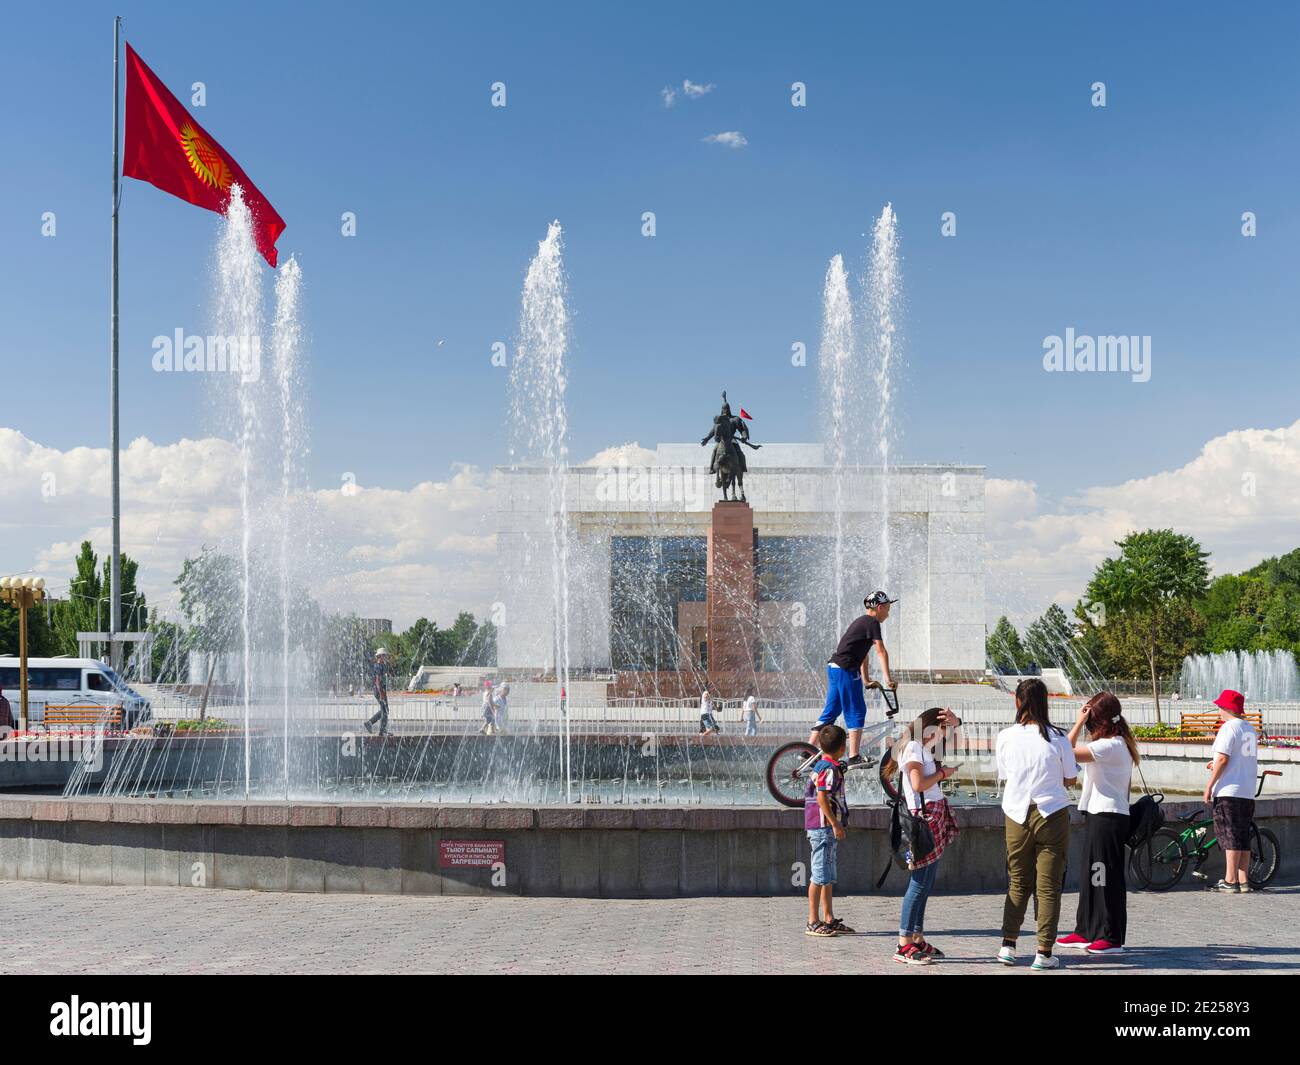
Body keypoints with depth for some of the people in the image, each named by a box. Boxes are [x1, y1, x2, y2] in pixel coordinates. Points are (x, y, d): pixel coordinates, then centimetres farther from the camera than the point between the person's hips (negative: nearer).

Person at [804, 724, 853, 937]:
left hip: (827, 827, 10)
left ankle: (829, 920, 18)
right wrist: (835, 823, -22)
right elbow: (822, 797, -23)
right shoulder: (829, 768, -15)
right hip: (824, 826, -10)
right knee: (820, 875, -7)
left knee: (828, 877, 13)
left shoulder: (823, 765, 15)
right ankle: (813, 922, -4)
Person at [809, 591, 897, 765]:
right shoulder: (872, 623, -7)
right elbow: (881, 652, -14)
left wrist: (865, 679, 32)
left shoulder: (860, 622, 23)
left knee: (831, 711, 13)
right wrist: (887, 678, -17)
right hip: (846, 669, -10)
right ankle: (854, 757, -8)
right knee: (856, 712, -5)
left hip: (833, 667, 10)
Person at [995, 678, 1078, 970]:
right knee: (1048, 886, 3)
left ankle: (1008, 945, 14)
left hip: (1017, 814, 2)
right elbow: (1070, 779, 0)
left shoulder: (1006, 737, -4)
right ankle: (1044, 953, 3)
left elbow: (1003, 776, 6)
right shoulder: (1056, 737, -8)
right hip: (1052, 814, -2)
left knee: (1018, 883, 15)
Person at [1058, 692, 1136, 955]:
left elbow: (1068, 753, -22)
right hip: (1099, 815, 10)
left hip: (1107, 817, -10)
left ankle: (1113, 937, -2)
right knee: (1091, 875, 14)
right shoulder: (1120, 744, 15)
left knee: (1107, 875, -6)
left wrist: (1078, 722, -16)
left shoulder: (1108, 746, -17)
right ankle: (1086, 931, 21)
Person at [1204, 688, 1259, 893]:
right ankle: (1243, 881, 12)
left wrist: (1209, 786, -13)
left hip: (1229, 791, -8)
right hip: (1248, 792, 8)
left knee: (1230, 838, -6)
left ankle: (1230, 881, -6)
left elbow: (1223, 759, -18)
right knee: (1243, 838, 11)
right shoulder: (1251, 729, 15)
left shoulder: (1229, 727, -11)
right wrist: (1217, 765, 27)